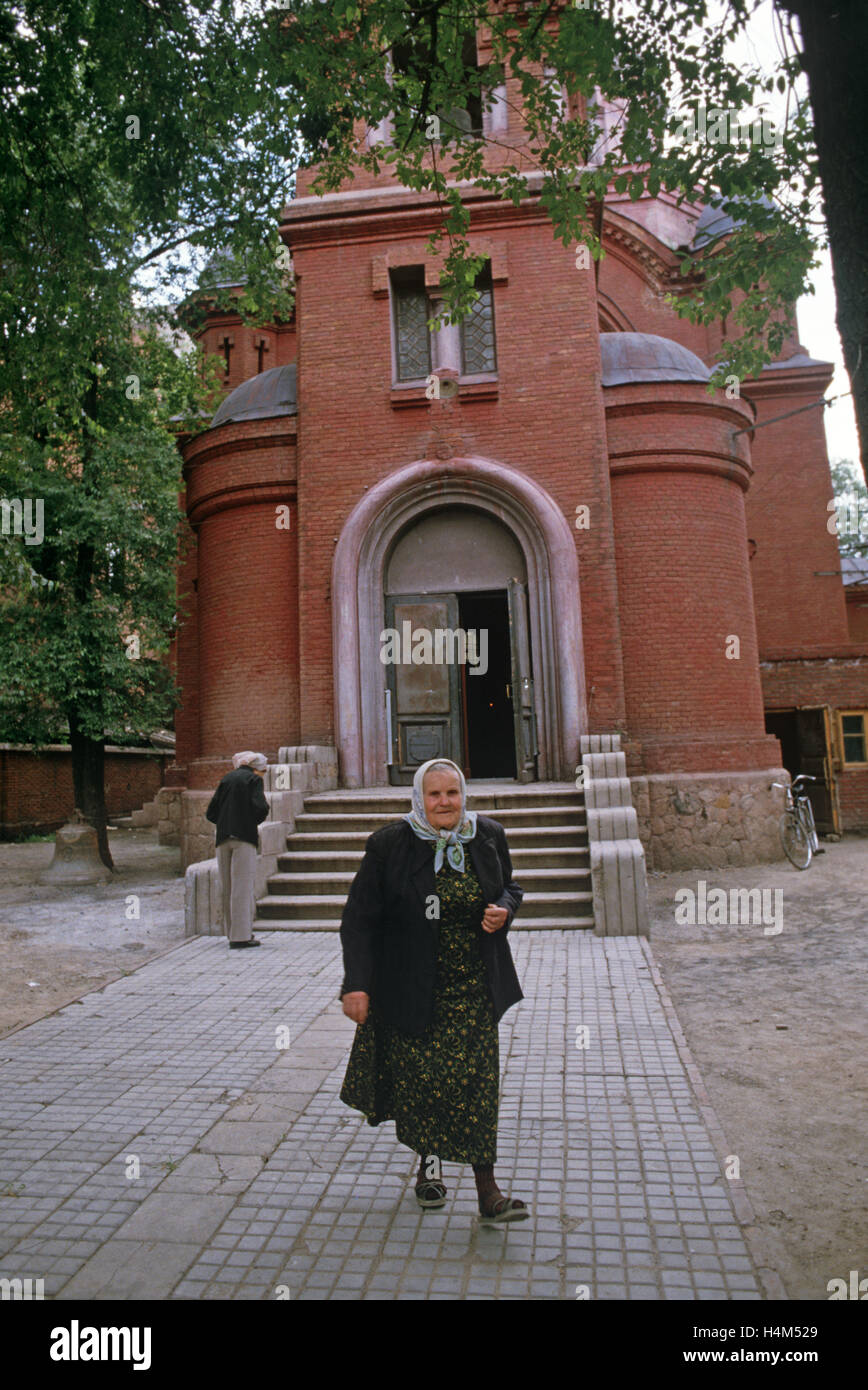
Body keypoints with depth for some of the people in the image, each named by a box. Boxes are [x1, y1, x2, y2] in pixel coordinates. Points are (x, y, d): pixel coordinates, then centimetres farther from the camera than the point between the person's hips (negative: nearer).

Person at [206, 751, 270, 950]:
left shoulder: (227, 779, 16)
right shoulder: (254, 779, 0)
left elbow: (211, 813, 13)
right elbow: (259, 808, -14)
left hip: (223, 838, 6)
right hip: (244, 837, -6)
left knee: (228, 887, 11)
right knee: (243, 885, -5)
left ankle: (233, 933, 19)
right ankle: (241, 936, -7)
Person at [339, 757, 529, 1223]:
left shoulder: (488, 837, -2)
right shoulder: (390, 844, -13)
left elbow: (509, 888, 14)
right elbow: (359, 918, -10)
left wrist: (504, 909, -9)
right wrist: (356, 983, -15)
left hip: (473, 987, 2)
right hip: (412, 986, -2)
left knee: (476, 1081, 3)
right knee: (419, 1077, 11)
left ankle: (486, 1189, 15)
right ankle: (429, 1159, 38)